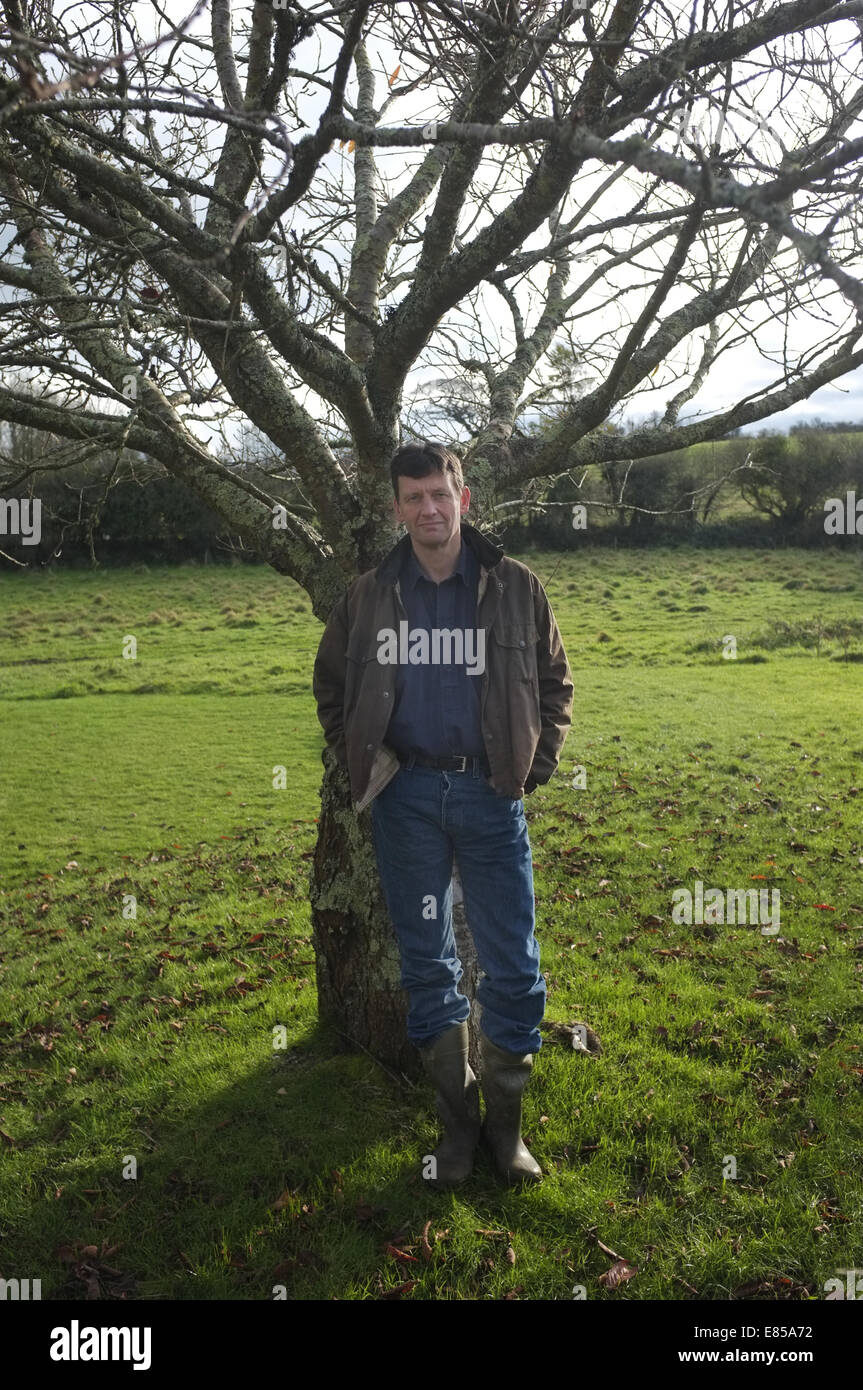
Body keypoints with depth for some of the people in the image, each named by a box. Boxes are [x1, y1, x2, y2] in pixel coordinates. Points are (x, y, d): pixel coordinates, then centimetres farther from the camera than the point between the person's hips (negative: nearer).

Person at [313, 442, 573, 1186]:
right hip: (406, 796, 1)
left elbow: (555, 684, 9)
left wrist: (535, 765, -1)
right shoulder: (369, 596, 3)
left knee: (513, 965, 2)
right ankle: (458, 1124, 26)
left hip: (490, 794, -1)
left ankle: (505, 1121, 23)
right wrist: (362, 761, 6)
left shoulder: (516, 587, 0)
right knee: (428, 964, 10)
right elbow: (331, 685, 15)